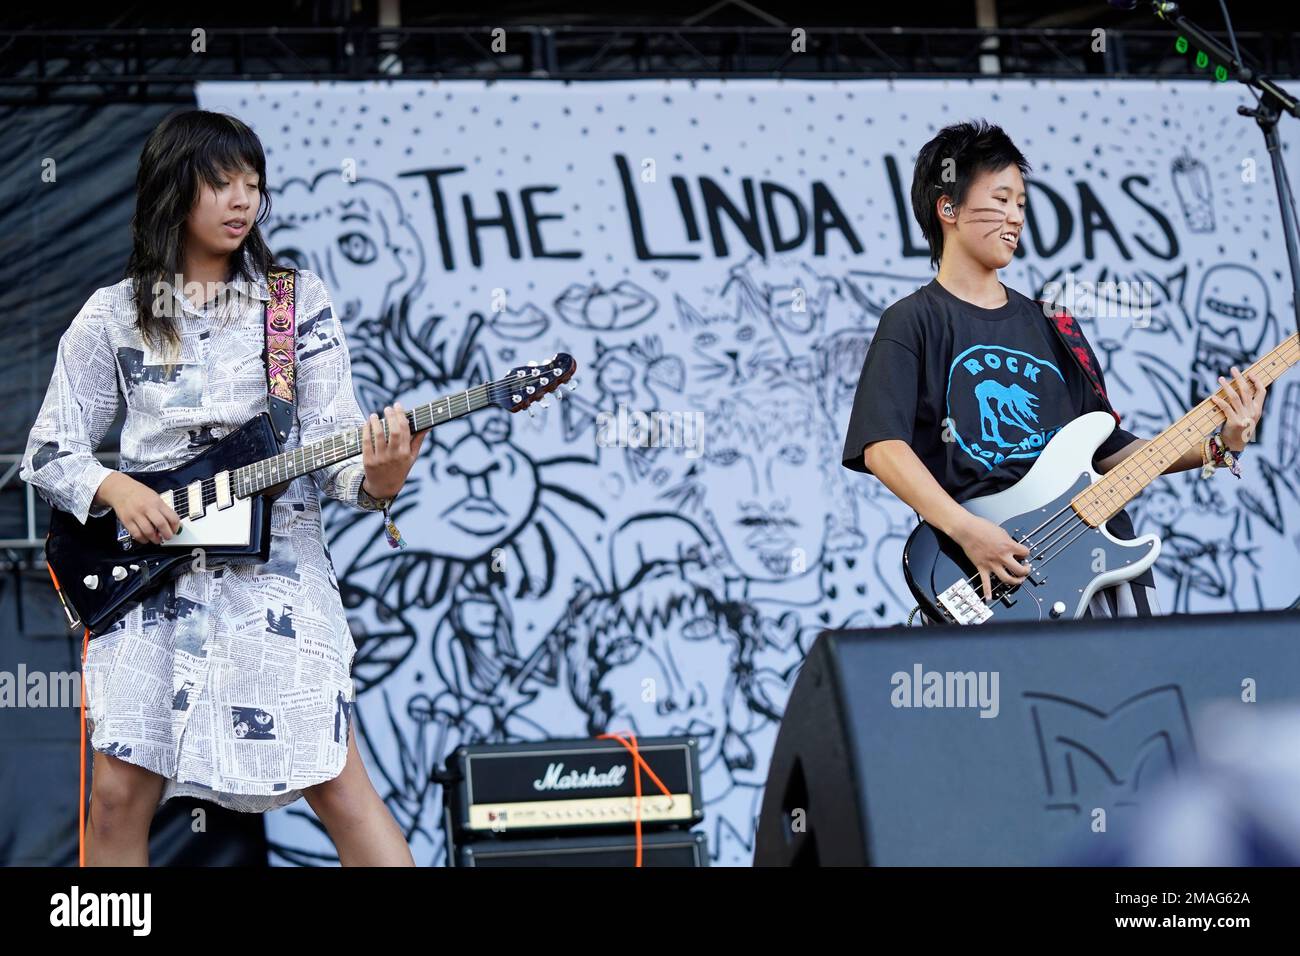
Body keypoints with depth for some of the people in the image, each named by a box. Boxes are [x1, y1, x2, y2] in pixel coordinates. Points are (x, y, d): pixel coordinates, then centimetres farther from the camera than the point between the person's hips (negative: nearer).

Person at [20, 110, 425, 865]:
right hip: (153, 576, 1)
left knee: (334, 780, -9)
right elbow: (48, 451, 9)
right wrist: (113, 490, -12)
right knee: (122, 791, -1)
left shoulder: (299, 300, 4)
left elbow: (333, 439, -1)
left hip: (277, 569, -1)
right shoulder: (114, 315, 6)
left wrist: (375, 478, -24)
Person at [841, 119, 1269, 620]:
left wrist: (1218, 446, 9)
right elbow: (882, 445, -11)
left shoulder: (1052, 328, 23)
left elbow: (1108, 451, 23)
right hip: (982, 574, -5)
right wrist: (965, 529, -23)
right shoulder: (913, 323, 4)